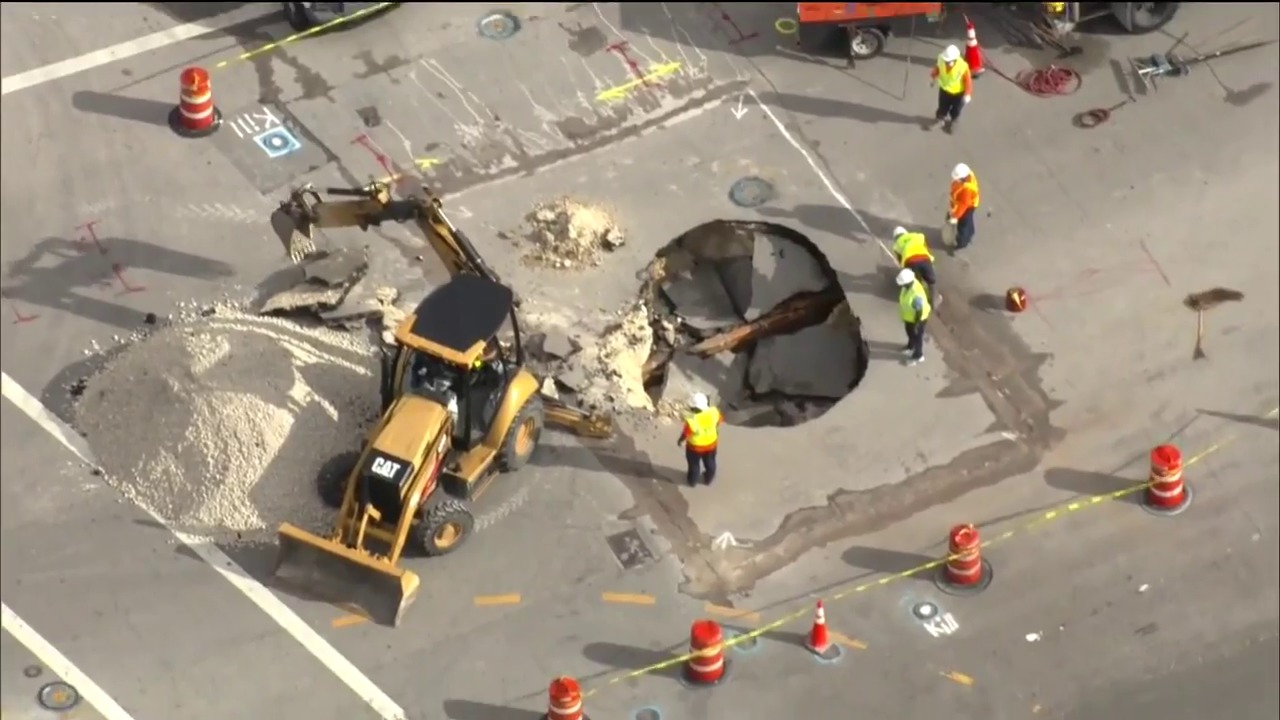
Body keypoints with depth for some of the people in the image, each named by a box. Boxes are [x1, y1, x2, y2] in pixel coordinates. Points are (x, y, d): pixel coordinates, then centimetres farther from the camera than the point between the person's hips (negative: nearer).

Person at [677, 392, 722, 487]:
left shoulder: (692, 421, -40)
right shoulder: (713, 412, -30)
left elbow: (685, 434, -23)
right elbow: (719, 421, -8)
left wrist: (680, 440, -1)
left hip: (695, 446, -3)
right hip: (711, 443, 3)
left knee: (694, 464, 28)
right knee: (709, 462, 31)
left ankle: (693, 481, 53)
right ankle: (708, 479, 57)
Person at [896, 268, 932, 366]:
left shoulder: (917, 294, -44)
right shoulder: (908, 284, -19)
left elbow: (919, 311, -31)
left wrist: (916, 325, -19)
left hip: (917, 318, -8)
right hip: (908, 316, 8)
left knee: (917, 336, 18)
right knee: (910, 333, 33)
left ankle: (918, 356, 43)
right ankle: (911, 346, 62)